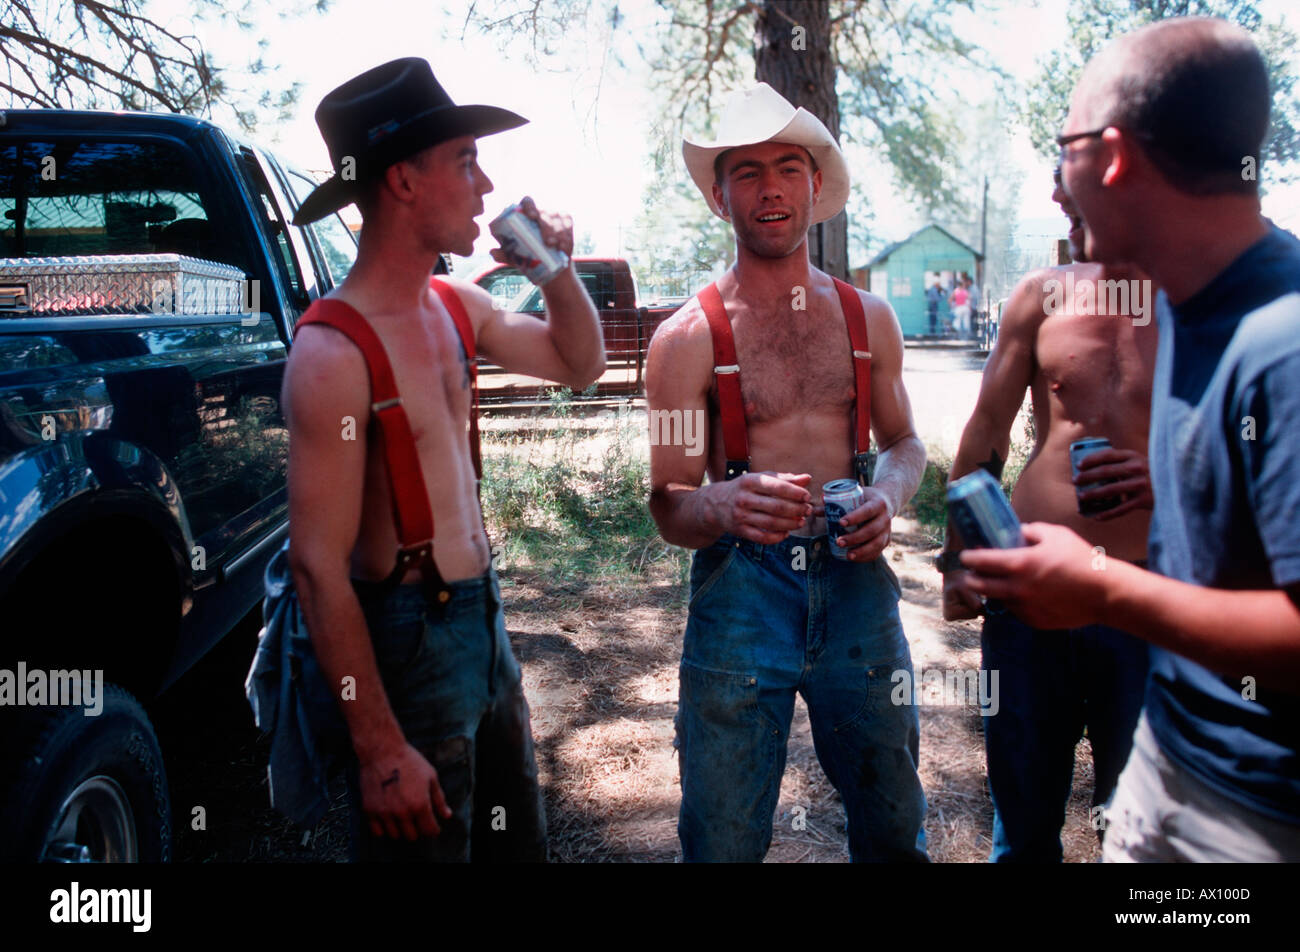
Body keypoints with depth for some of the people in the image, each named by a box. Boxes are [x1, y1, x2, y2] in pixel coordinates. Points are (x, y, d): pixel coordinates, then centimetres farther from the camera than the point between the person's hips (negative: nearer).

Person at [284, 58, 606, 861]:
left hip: (484, 621, 8)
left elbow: (580, 363, 19)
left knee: (520, 843, 22)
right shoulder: (334, 352, -20)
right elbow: (318, 566, -22)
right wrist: (380, 749, -21)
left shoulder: (458, 307, 4)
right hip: (411, 639, -8)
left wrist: (557, 269, 1)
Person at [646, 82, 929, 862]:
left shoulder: (870, 318, 7)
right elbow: (669, 508, -6)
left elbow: (904, 442, 19)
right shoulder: (688, 337, -4)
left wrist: (888, 493, -4)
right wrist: (726, 506, -28)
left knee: (895, 827, 17)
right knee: (725, 841, 8)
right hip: (741, 590, -3)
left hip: (856, 584, 3)